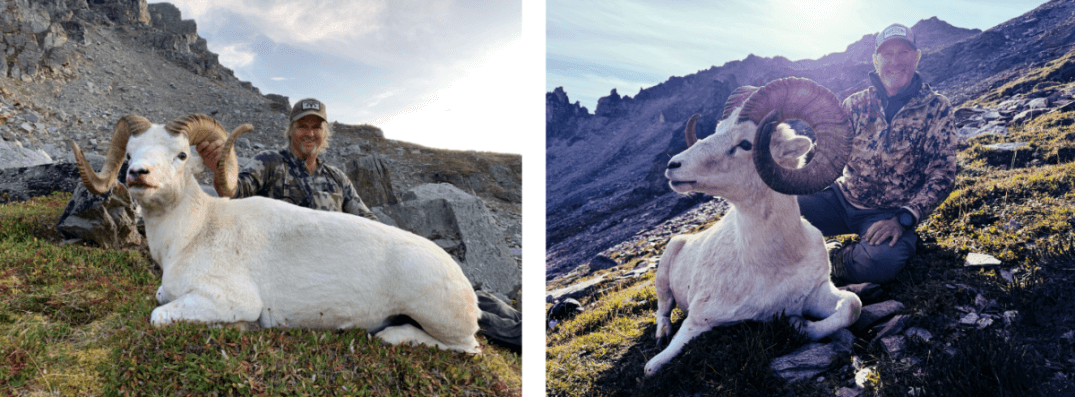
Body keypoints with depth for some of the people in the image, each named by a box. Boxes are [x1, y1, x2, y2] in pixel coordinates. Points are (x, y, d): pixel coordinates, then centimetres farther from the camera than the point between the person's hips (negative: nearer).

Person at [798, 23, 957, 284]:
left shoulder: (936, 109, -3)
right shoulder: (856, 104, 5)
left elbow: (942, 176, -6)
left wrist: (903, 219, -20)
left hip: (889, 214, -3)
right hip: (842, 197, 3)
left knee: (881, 262, -36)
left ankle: (828, 260, -8)